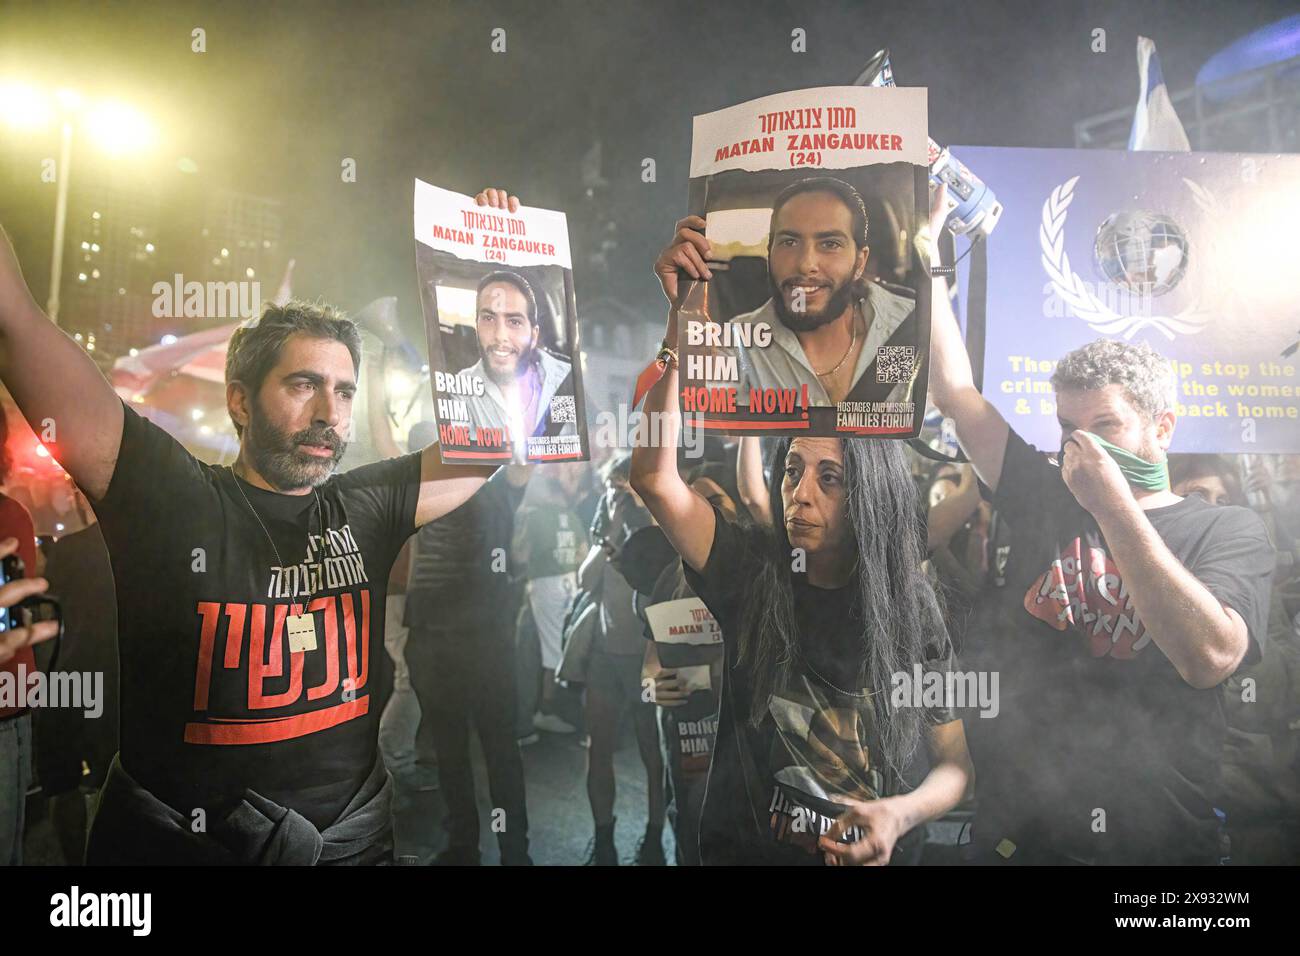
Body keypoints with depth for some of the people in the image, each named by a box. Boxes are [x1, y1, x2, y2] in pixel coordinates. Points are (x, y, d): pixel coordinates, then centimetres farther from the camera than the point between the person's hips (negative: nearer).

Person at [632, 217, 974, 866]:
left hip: (872, 853, 1)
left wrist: (901, 813, -17)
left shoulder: (911, 614, -2)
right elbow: (654, 477, -17)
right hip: (741, 848, 0)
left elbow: (956, 762, 4)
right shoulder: (752, 572, -4)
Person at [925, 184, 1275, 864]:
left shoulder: (1229, 532, -2)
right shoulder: (1046, 502, 4)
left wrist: (1112, 503, -20)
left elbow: (1210, 656, -21)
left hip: (1159, 841, -2)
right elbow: (953, 391, -1)